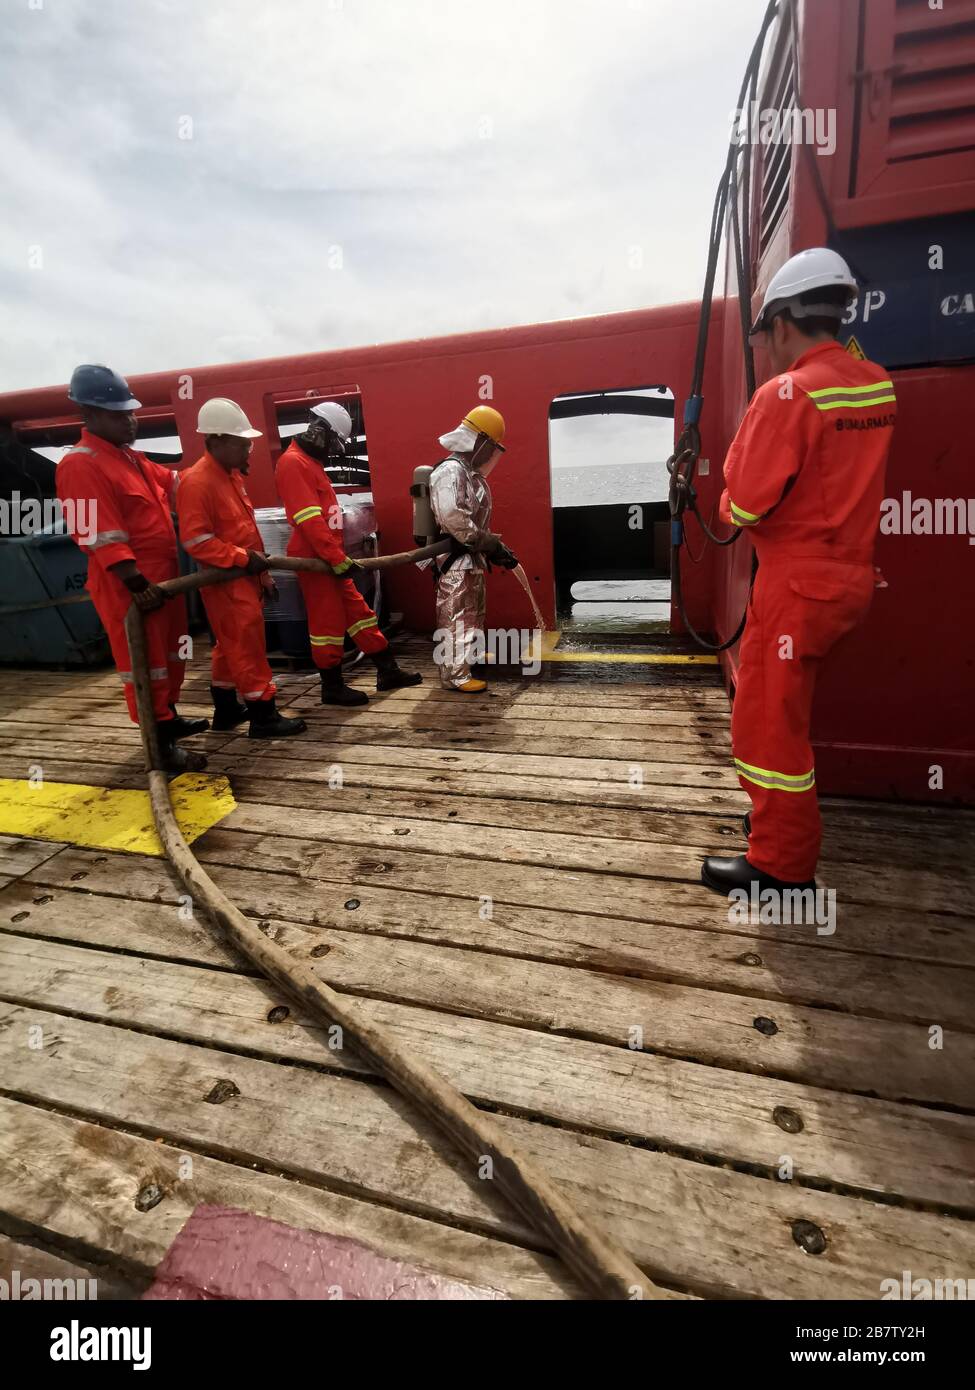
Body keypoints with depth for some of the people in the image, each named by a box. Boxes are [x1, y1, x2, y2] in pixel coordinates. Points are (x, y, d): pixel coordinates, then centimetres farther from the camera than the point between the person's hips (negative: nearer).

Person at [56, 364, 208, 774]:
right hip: (127, 585, -9)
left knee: (169, 651, 18)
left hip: (162, 575, 10)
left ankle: (169, 718, 35)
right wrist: (136, 583, -26)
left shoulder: (130, 456, 14)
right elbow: (100, 535, -22)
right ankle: (160, 745, 5)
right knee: (145, 661, -3)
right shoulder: (80, 464, -14)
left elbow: (172, 482, 30)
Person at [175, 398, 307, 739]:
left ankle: (226, 710, 28)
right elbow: (196, 541, -22)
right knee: (247, 644, -6)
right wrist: (244, 559, -22)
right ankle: (263, 716, 1)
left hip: (243, 576, 9)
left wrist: (262, 571, 16)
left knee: (231, 645, 16)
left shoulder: (232, 474, 13)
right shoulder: (197, 481, -17)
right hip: (224, 580, -9)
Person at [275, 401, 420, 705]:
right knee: (328, 623, -2)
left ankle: (387, 671, 17)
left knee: (358, 611, 11)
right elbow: (308, 519, -23)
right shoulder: (293, 463, -14)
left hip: (329, 556, 10)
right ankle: (332, 687, 10)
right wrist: (337, 557, -24)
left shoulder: (311, 462, 18)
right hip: (315, 558, -10)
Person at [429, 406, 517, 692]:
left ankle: (465, 663, 30)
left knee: (471, 614, 18)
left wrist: (496, 548, 11)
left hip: (471, 558, 10)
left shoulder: (472, 473, 17)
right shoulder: (451, 470, -16)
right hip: (455, 560, -10)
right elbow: (454, 518, -28)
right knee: (456, 616, -6)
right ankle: (454, 674, 0)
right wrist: (491, 545, -22)